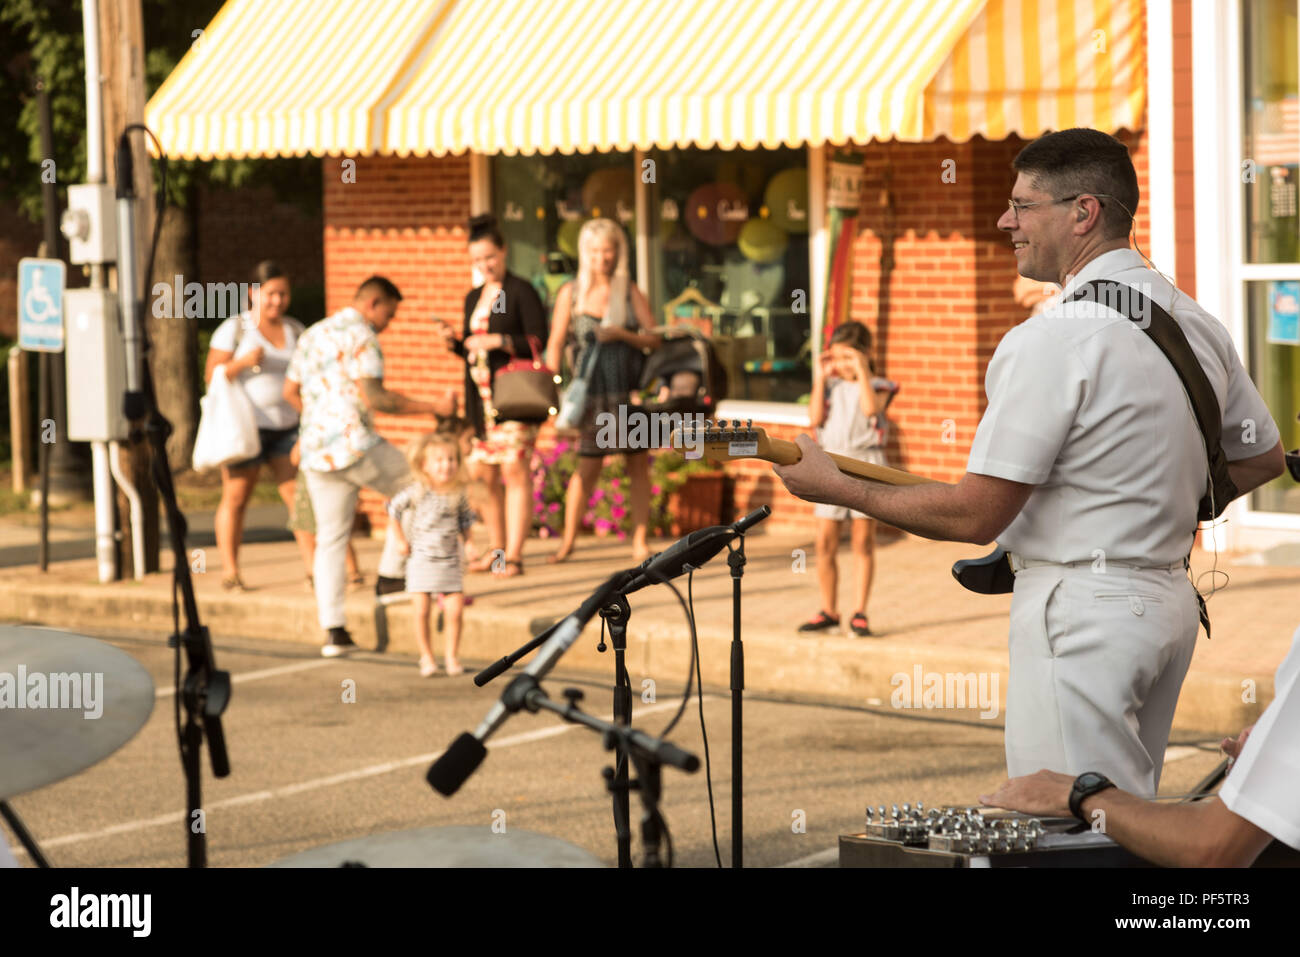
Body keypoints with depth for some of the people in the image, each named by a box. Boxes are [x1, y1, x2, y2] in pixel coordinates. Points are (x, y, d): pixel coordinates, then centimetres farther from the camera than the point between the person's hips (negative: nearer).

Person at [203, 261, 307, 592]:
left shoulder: (296, 330, 12)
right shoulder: (234, 329, -2)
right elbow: (212, 375, -7)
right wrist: (243, 362, -22)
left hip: (287, 428, 4)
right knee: (235, 498, -1)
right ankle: (229, 571, 5)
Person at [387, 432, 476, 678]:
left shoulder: (458, 494, 1)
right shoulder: (417, 492, -9)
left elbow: (466, 519, 18)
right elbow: (394, 510, 1)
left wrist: (466, 543, 9)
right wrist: (400, 540, -2)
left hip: (449, 561, 2)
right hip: (421, 559, -2)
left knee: (454, 610, -3)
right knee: (422, 610, -3)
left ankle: (452, 657, 11)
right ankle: (426, 657, 10)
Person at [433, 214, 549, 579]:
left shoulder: (521, 291, -3)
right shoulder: (473, 298, 18)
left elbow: (538, 341, -10)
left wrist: (498, 341, -19)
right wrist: (453, 342, 4)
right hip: (481, 397, 7)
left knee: (514, 469, -10)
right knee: (483, 472, 6)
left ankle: (514, 555, -9)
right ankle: (496, 549, 17)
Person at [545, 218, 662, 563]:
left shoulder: (629, 292, 5)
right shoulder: (571, 292, 4)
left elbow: (654, 338, 3)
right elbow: (555, 344, 4)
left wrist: (621, 334, -13)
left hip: (631, 387, 1)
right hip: (594, 389, -1)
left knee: (638, 463, 2)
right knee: (588, 466, -3)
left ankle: (639, 540, 8)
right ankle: (568, 541, 9)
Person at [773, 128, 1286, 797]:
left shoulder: (1052, 339, -17)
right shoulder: (1198, 324, 9)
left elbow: (976, 516, -16)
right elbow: (1263, 456, 23)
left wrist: (839, 489, -6)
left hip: (1080, 612, -9)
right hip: (1168, 598, 9)